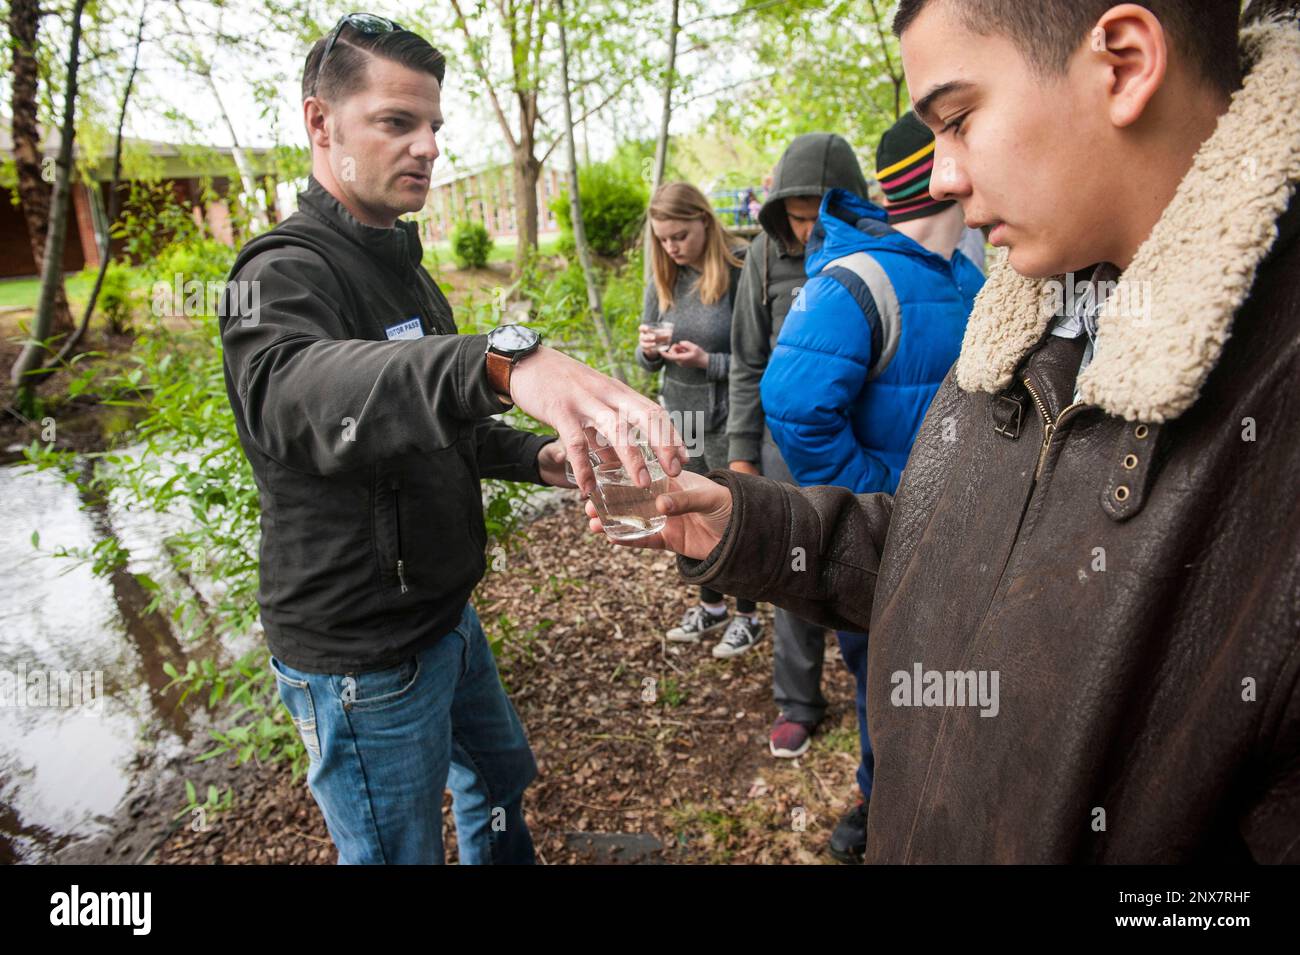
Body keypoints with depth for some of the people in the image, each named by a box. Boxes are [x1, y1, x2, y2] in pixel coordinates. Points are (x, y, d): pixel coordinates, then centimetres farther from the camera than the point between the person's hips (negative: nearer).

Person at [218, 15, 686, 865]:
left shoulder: (401, 268, 9)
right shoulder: (285, 271, -21)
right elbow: (296, 388, -45)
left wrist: (536, 457, -2)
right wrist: (504, 360, -62)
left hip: (444, 613, 9)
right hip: (361, 653, -9)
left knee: (502, 771, 28)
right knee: (399, 850, 10)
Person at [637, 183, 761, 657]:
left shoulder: (739, 273, -15)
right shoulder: (663, 279, 4)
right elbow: (648, 362, 10)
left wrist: (708, 362, -24)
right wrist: (648, 350, -12)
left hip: (726, 422, -6)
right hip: (679, 420, 6)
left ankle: (747, 615, 29)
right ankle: (711, 607, 37)